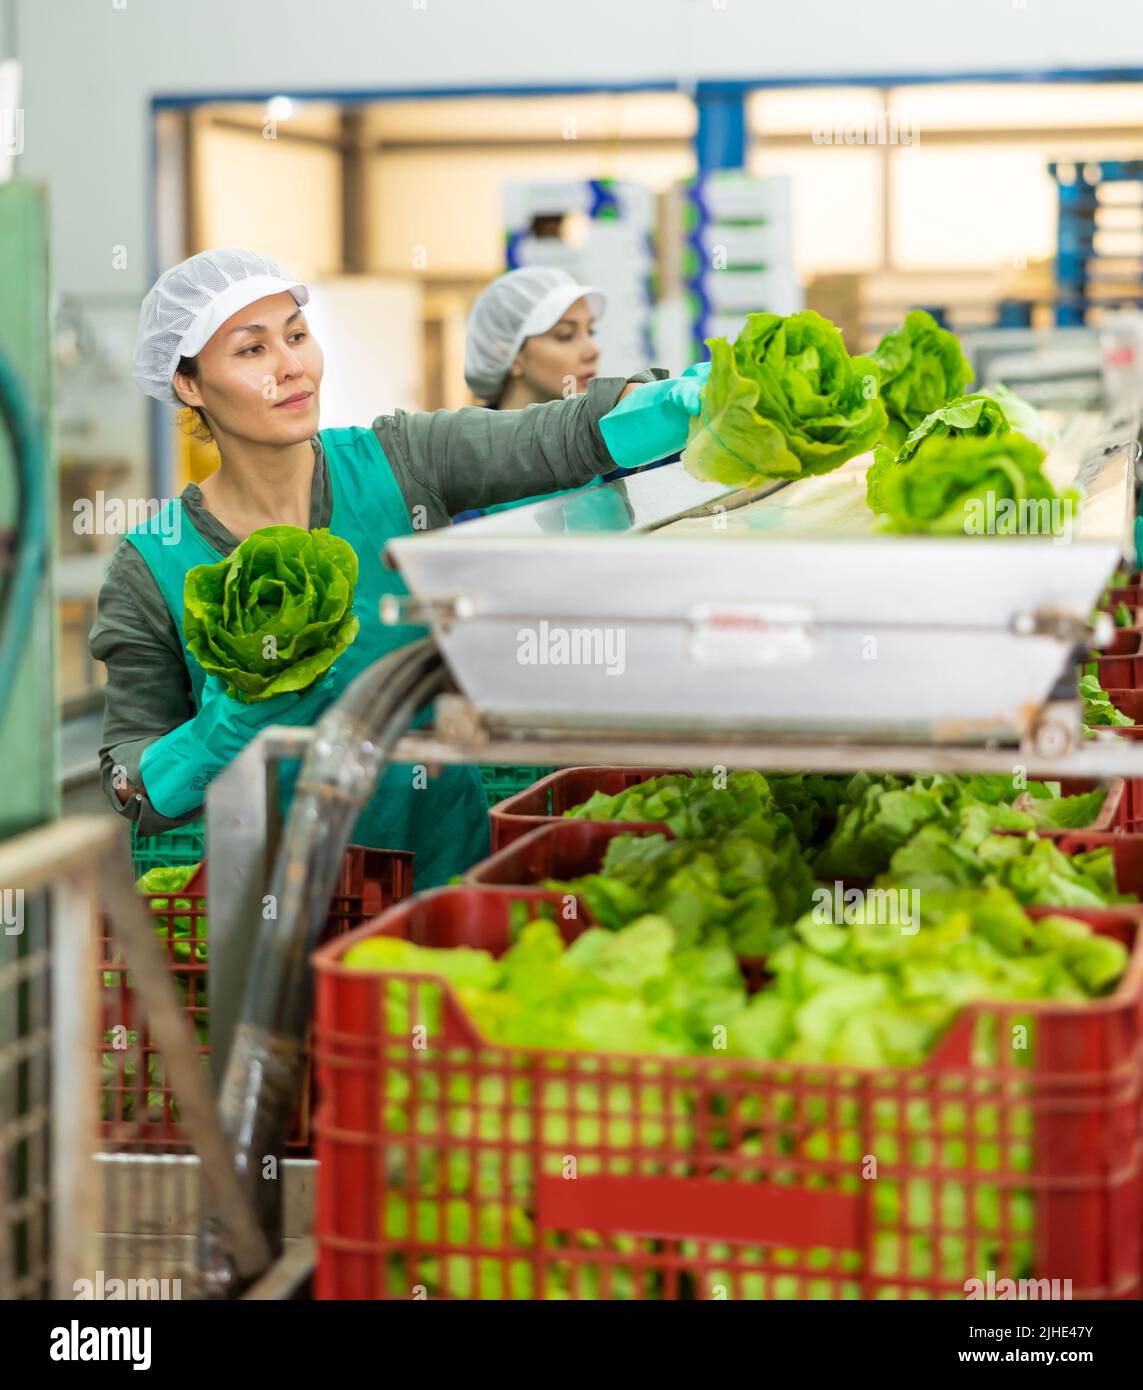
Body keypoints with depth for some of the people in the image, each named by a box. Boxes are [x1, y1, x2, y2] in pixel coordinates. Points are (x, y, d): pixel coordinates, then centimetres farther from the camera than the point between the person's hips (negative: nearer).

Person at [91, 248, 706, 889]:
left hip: (447, 854, -2)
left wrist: (685, 396, -30)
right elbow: (135, 788, -1)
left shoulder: (397, 464, 0)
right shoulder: (153, 570, -5)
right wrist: (231, 723, -20)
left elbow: (571, 435, -11)